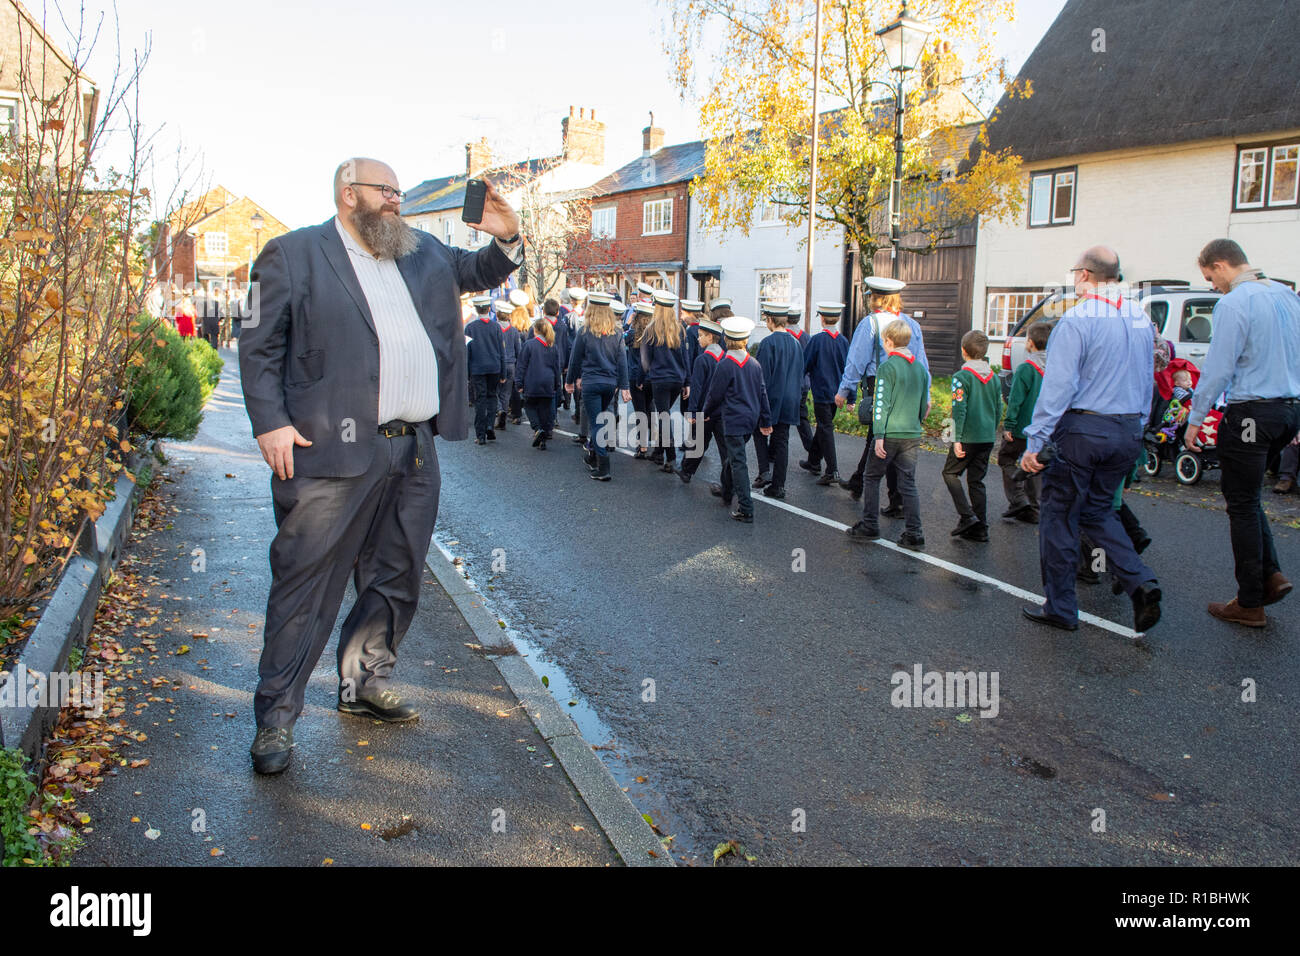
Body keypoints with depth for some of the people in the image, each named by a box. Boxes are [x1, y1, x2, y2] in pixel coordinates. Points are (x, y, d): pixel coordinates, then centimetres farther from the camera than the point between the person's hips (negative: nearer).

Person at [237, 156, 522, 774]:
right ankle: (276, 714, 10)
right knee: (307, 584, -2)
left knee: (396, 579, 15)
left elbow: (477, 272, 30)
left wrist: (506, 240, 7)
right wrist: (271, 423, -12)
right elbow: (258, 347, -1)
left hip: (415, 451, 6)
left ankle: (365, 684, 32)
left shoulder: (423, 252, 17)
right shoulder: (293, 254, 2)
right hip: (334, 451, -6)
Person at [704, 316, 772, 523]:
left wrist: (706, 413, 10)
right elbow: (762, 393, 8)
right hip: (751, 419, 7)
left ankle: (746, 510, -7)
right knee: (734, 456, 24)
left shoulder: (725, 365, -16)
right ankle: (726, 491, 43)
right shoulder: (754, 363, 3)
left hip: (733, 420, -7)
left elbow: (715, 393, -8)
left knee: (739, 462, -5)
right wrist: (766, 421, 15)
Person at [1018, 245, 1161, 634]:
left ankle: (1060, 608, 13)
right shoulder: (1142, 320, 9)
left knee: (1058, 516, 5)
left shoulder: (1077, 320, -13)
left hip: (1083, 430, -7)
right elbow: (1147, 383, 15)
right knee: (1098, 511, 20)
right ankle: (1140, 582, 1)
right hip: (1128, 432, 7)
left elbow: (1058, 386, -17)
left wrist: (1034, 443, -14)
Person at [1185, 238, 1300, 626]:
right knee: (1247, 497, 22)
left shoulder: (1233, 304, -15)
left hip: (1251, 414, -8)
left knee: (1242, 505, 2)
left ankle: (1249, 604, 9)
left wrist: (1195, 418, -7)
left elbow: (1218, 368, -16)